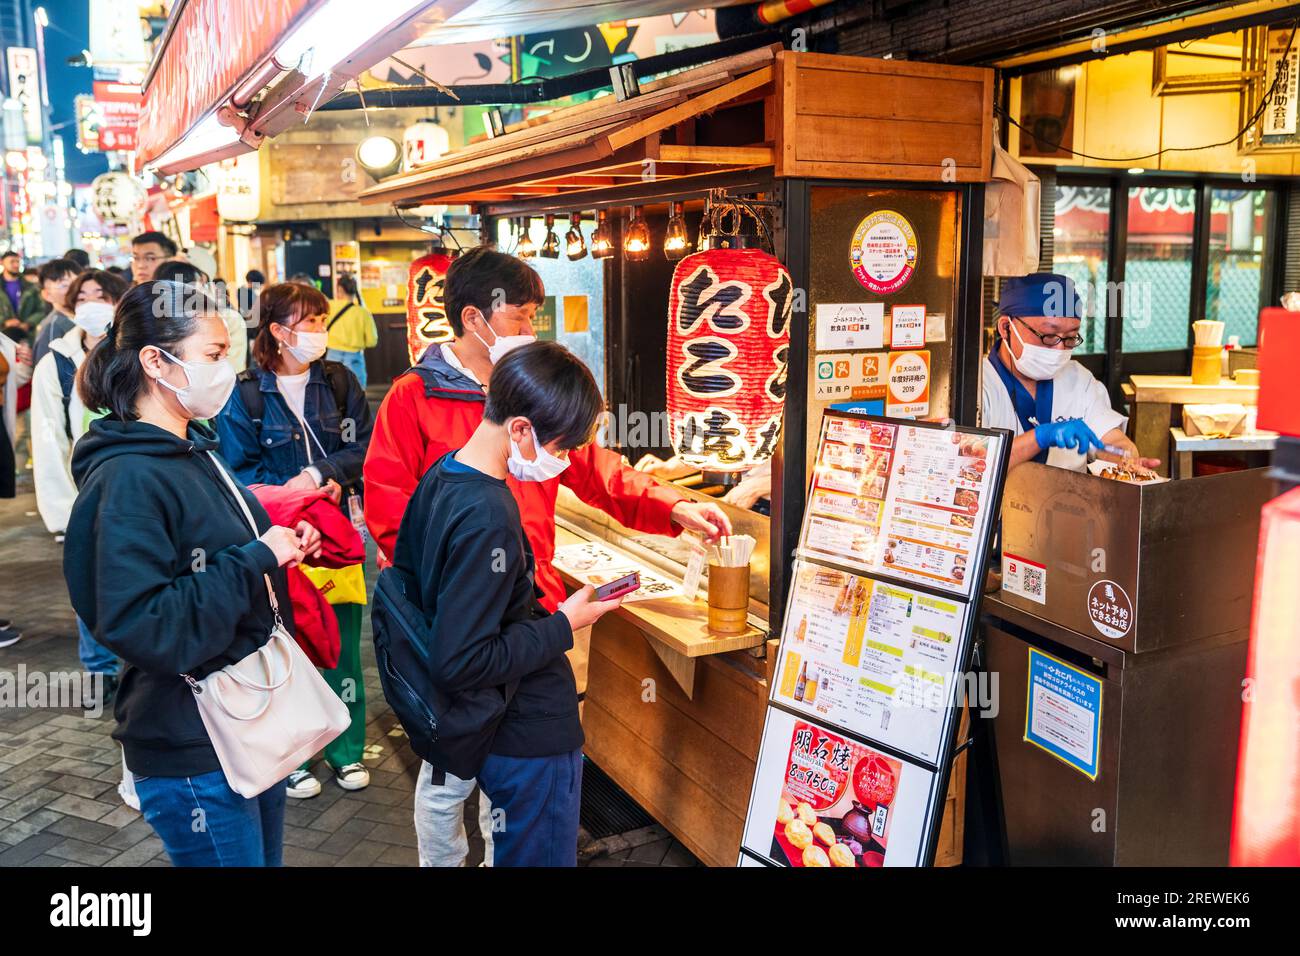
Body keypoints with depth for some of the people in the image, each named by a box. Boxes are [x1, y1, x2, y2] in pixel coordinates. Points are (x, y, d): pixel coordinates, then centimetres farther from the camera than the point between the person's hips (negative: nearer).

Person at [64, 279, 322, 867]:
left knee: (264, 854, 22)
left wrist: (281, 548, 1)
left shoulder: (196, 454, 7)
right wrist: (255, 560, -25)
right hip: (193, 755, -9)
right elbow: (140, 627, -28)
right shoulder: (127, 481, -21)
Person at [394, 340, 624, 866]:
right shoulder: (487, 517, -29)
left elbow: (403, 571, 13)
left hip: (484, 724, 9)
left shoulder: (440, 475, -1)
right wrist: (563, 625, -19)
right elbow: (458, 665, -29)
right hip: (531, 734, -9)